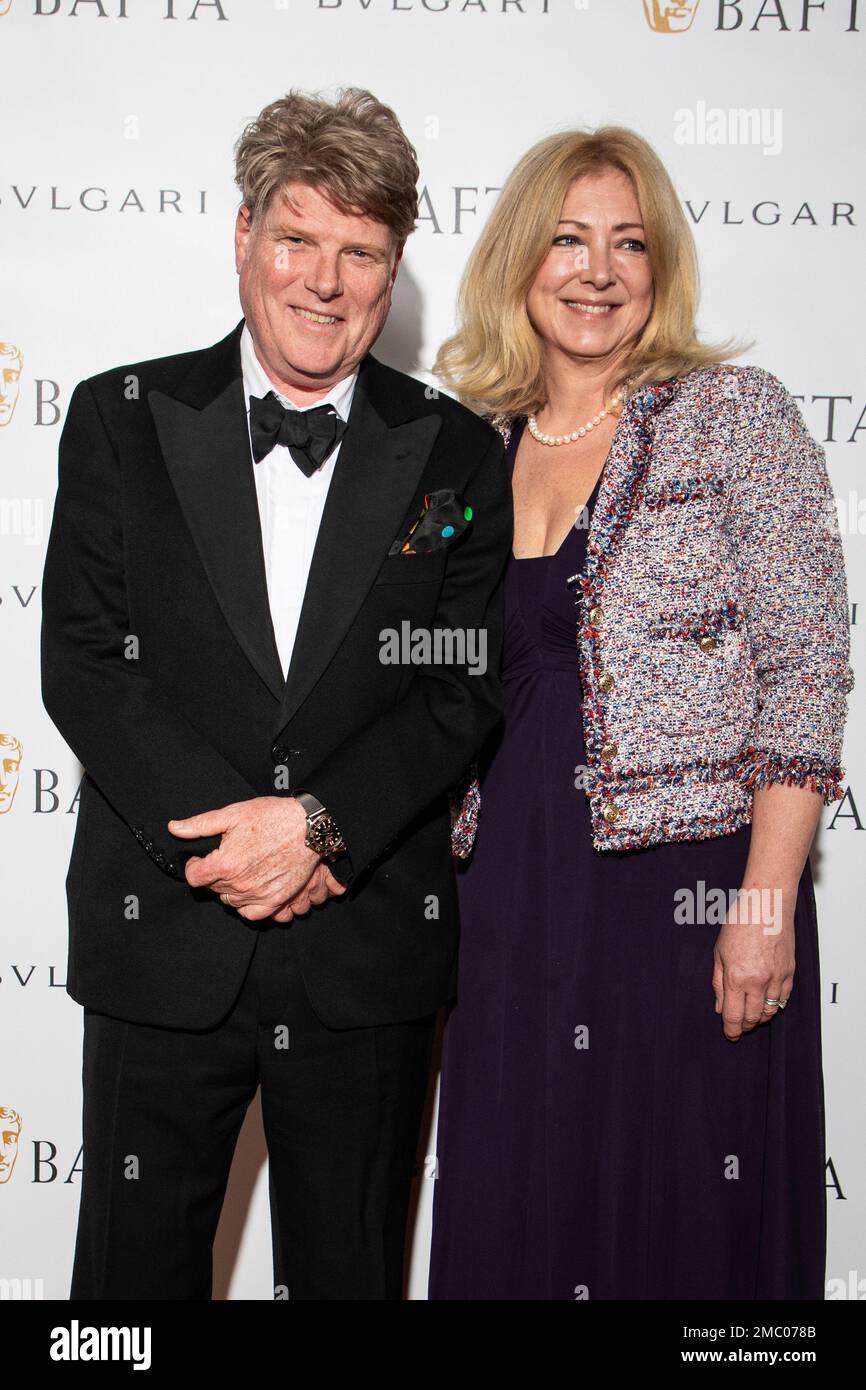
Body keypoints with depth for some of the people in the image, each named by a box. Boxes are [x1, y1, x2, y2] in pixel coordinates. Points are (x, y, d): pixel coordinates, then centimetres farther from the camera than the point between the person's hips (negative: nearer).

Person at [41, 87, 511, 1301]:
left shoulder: (458, 456, 3)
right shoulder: (123, 419, 2)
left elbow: (467, 686, -2)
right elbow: (80, 661, -4)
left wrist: (320, 823, -16)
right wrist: (220, 831, -15)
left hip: (373, 954, 1)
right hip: (161, 941, 0)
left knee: (350, 1269, 17)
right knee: (135, 1265, 13)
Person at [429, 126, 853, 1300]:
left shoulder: (735, 414, -3)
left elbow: (805, 670, -8)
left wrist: (767, 903, -14)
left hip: (690, 889, -4)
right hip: (512, 897, 4)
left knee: (691, 1226, 6)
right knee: (511, 1220, 12)